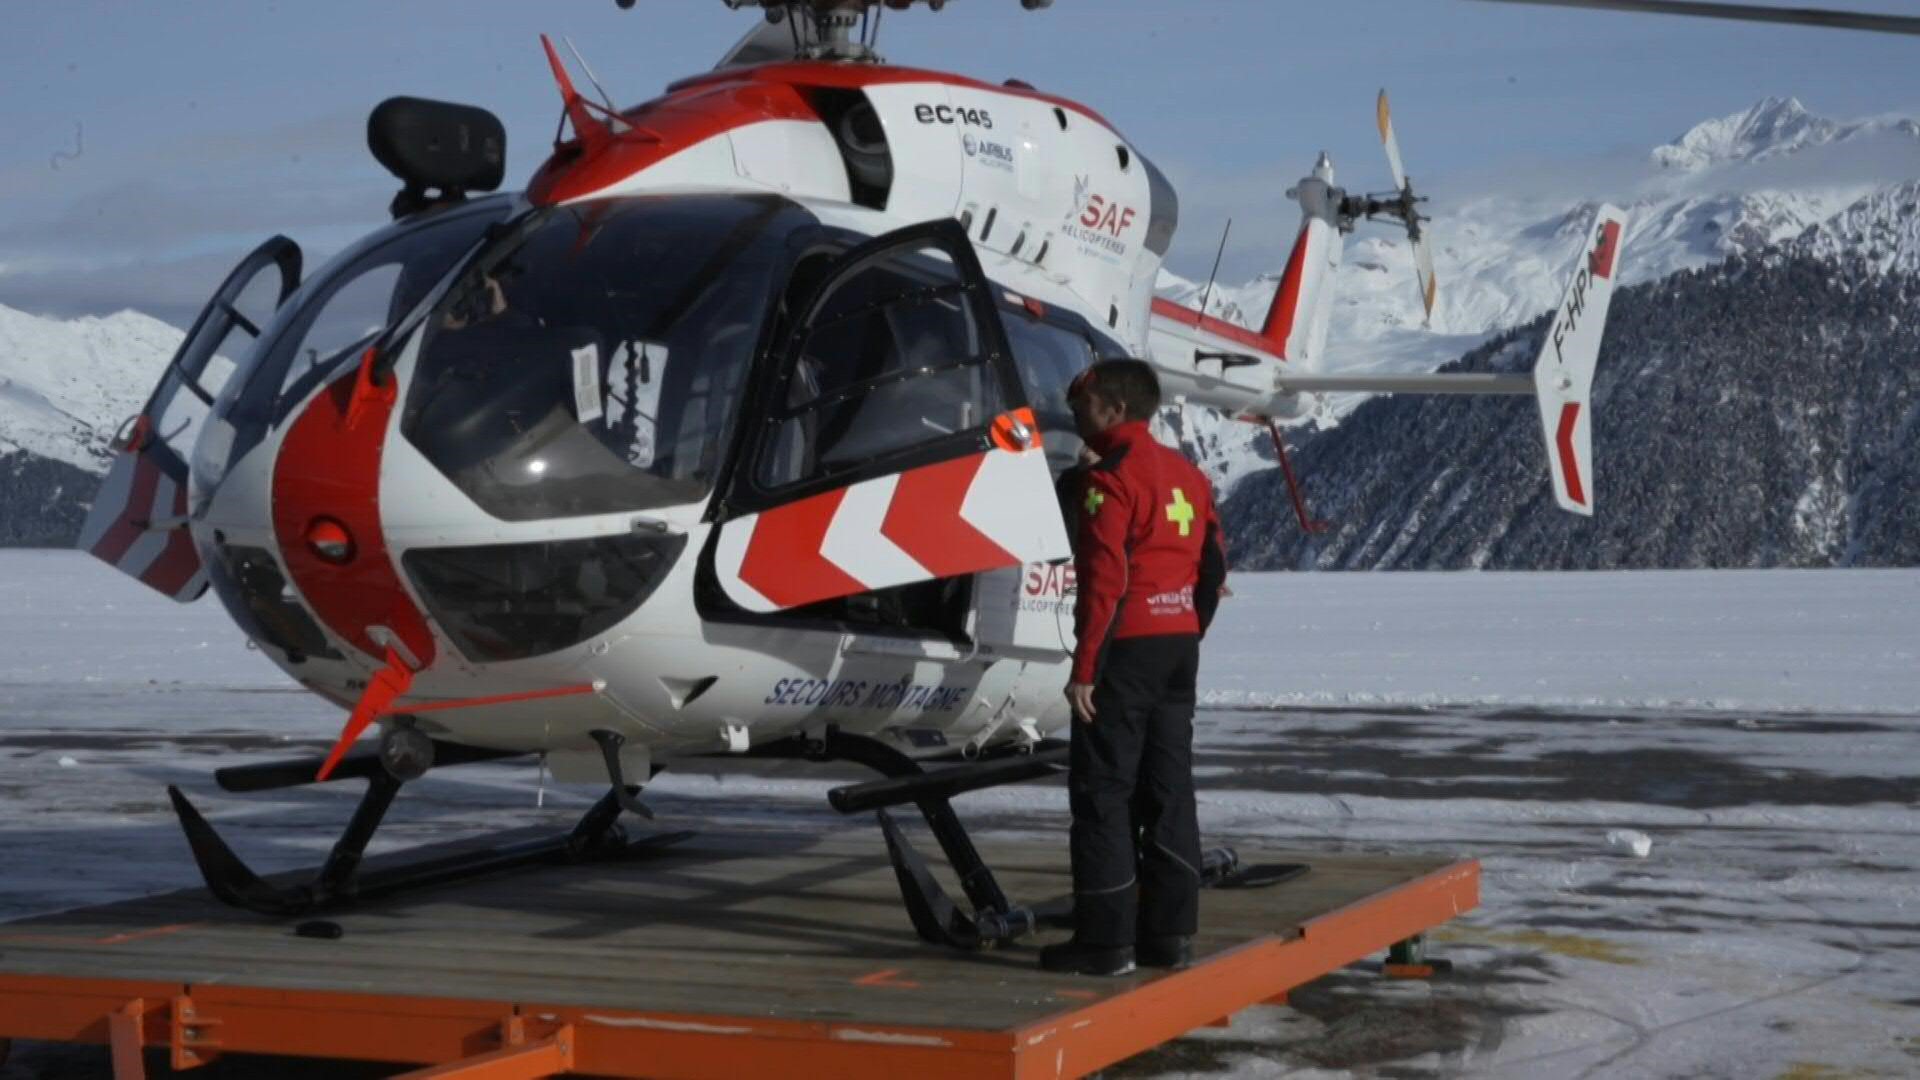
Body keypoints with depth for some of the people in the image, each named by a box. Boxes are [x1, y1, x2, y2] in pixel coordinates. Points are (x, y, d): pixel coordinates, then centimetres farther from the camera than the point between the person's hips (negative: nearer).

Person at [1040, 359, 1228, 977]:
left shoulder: (1108, 479, -12)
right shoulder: (1187, 474, 13)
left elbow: (1105, 578, -18)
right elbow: (1213, 567, 15)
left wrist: (1085, 666, -16)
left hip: (1126, 648, -8)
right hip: (1179, 646, 8)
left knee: (1102, 790, -3)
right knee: (1168, 788, 11)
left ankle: (1105, 940, -3)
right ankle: (1170, 934, 14)